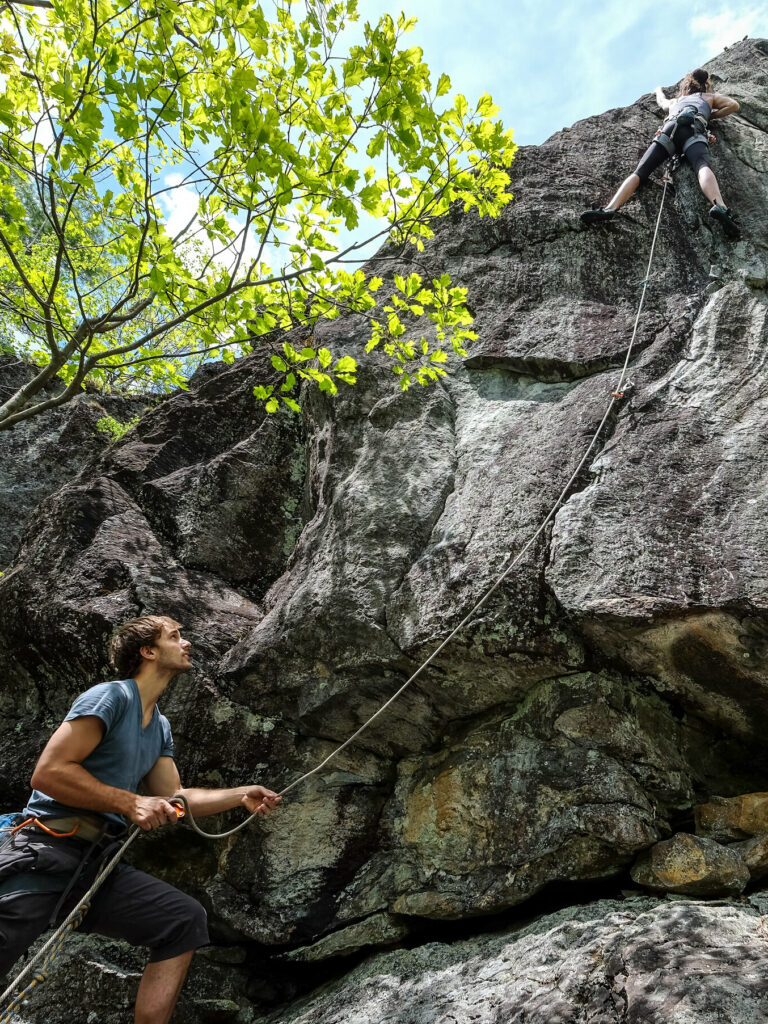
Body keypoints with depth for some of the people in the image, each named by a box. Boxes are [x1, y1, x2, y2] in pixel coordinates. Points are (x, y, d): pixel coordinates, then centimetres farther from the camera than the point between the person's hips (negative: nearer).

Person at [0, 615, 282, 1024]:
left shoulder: (161, 728, 18)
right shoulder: (111, 696, -9)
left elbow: (173, 800, 19)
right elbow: (48, 772, -16)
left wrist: (241, 795, 10)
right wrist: (130, 803, -16)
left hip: (98, 864, 8)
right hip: (45, 854, -8)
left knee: (186, 920, -4)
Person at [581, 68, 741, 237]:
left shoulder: (674, 101, 44)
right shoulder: (710, 97, 37)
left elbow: (661, 101, 64)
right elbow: (734, 105, 27)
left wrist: (659, 90, 84)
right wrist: (712, 115, 39)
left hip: (669, 129, 2)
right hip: (694, 129, -2)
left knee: (640, 172, -15)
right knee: (702, 167, -28)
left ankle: (610, 209, -40)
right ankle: (719, 206, -57)